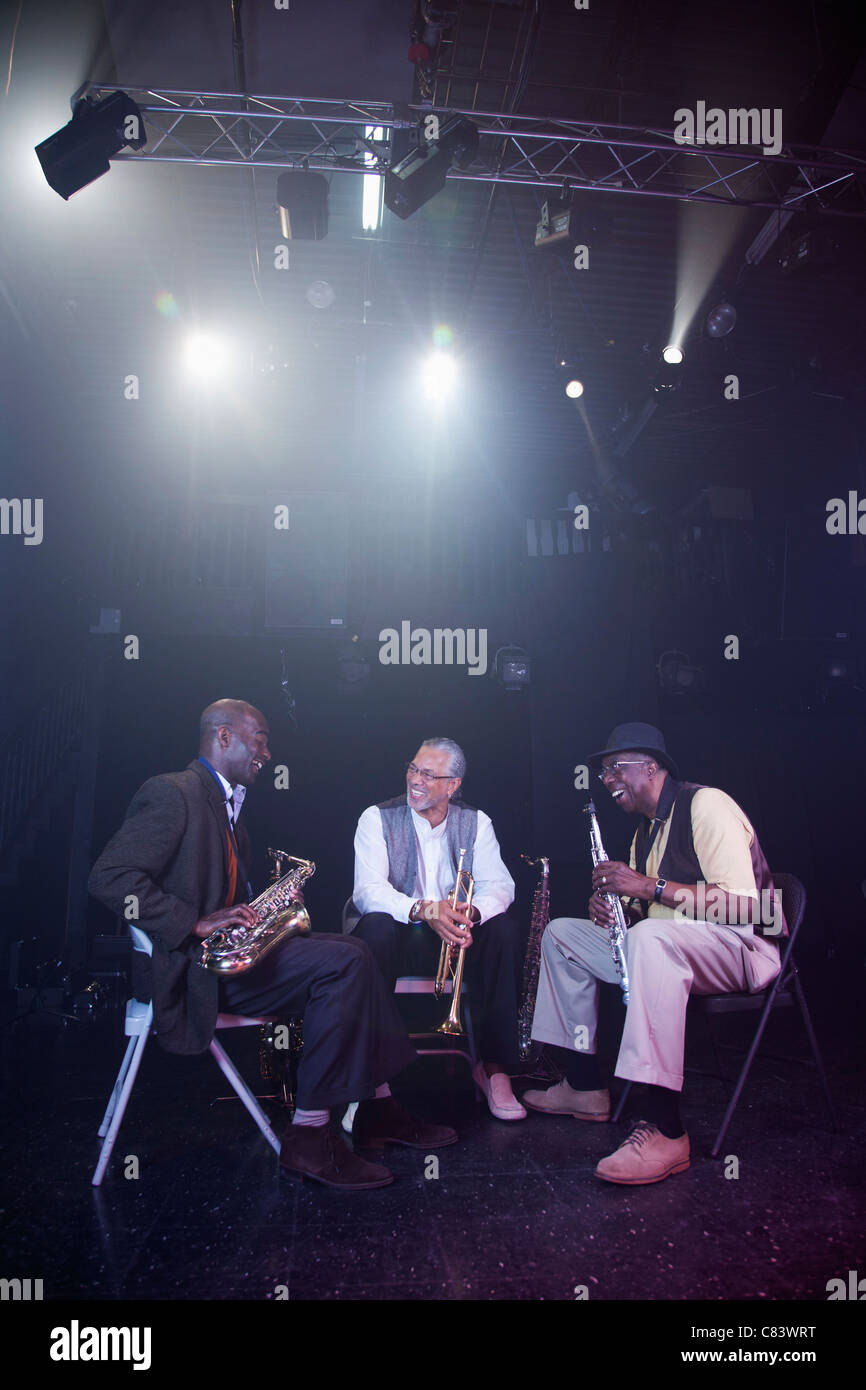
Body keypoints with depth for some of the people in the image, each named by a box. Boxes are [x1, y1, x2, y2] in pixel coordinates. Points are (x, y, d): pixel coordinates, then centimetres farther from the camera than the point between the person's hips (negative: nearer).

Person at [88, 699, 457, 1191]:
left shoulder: (226, 804, 20)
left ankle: (379, 1108, 4)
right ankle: (309, 1137, -16)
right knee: (345, 962, -21)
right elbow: (108, 878, -20)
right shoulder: (172, 793, -11)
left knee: (352, 953, 1)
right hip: (188, 967, -10)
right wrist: (196, 923, -25)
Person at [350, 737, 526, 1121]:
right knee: (376, 927, -34)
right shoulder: (378, 819, -3)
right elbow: (367, 891, -16)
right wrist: (425, 909, -34)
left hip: (457, 936, 2)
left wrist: (471, 912, -30)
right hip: (400, 937, -2)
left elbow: (499, 885, -6)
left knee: (504, 929, -24)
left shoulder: (475, 823, 5)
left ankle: (494, 1066, -16)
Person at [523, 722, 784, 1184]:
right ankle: (584, 1086, 8)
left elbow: (743, 903, -24)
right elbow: (637, 908, 19)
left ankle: (665, 1131, -40)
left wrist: (651, 887, -27)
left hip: (742, 946, -10)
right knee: (562, 933, 8)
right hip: (665, 945, 10)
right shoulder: (646, 830, 16)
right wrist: (609, 905, -5)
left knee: (650, 936, -41)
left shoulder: (707, 804, -13)